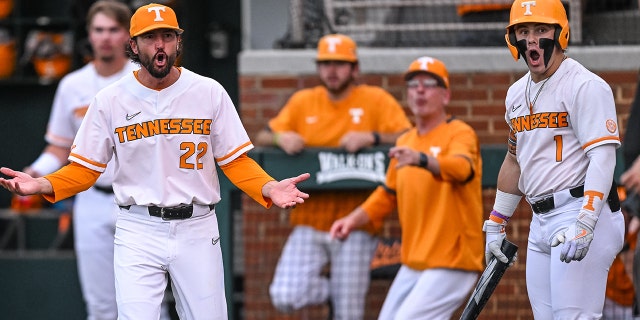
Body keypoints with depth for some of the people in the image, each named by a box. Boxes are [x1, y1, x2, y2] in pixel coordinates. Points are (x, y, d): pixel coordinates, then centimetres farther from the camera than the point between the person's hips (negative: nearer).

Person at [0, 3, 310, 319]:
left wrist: (268, 188, -16)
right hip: (138, 232, -1)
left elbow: (235, 160, 4)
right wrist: (42, 185, -15)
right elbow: (85, 168, 4)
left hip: (198, 230, 1)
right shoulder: (110, 100, 1)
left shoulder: (210, 92, 1)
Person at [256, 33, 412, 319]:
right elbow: (262, 138, 15)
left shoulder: (376, 100, 2)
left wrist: (372, 137, -22)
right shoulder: (303, 102, 11)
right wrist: (280, 138, -8)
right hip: (308, 223, 3)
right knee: (285, 297, -14)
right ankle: (332, 289, 16)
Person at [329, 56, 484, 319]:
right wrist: (354, 219, 7)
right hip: (412, 263, 8)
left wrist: (422, 159, -52)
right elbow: (388, 194, 23)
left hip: (451, 261, -8)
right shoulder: (405, 143, 13)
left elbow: (461, 168, -33)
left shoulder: (460, 134, -10)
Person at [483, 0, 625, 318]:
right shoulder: (517, 93, 17)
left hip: (580, 210, -8)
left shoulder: (585, 86, -10)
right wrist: (496, 224, 26)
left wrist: (585, 225, -29)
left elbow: (603, 157, -18)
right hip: (540, 220, 8)